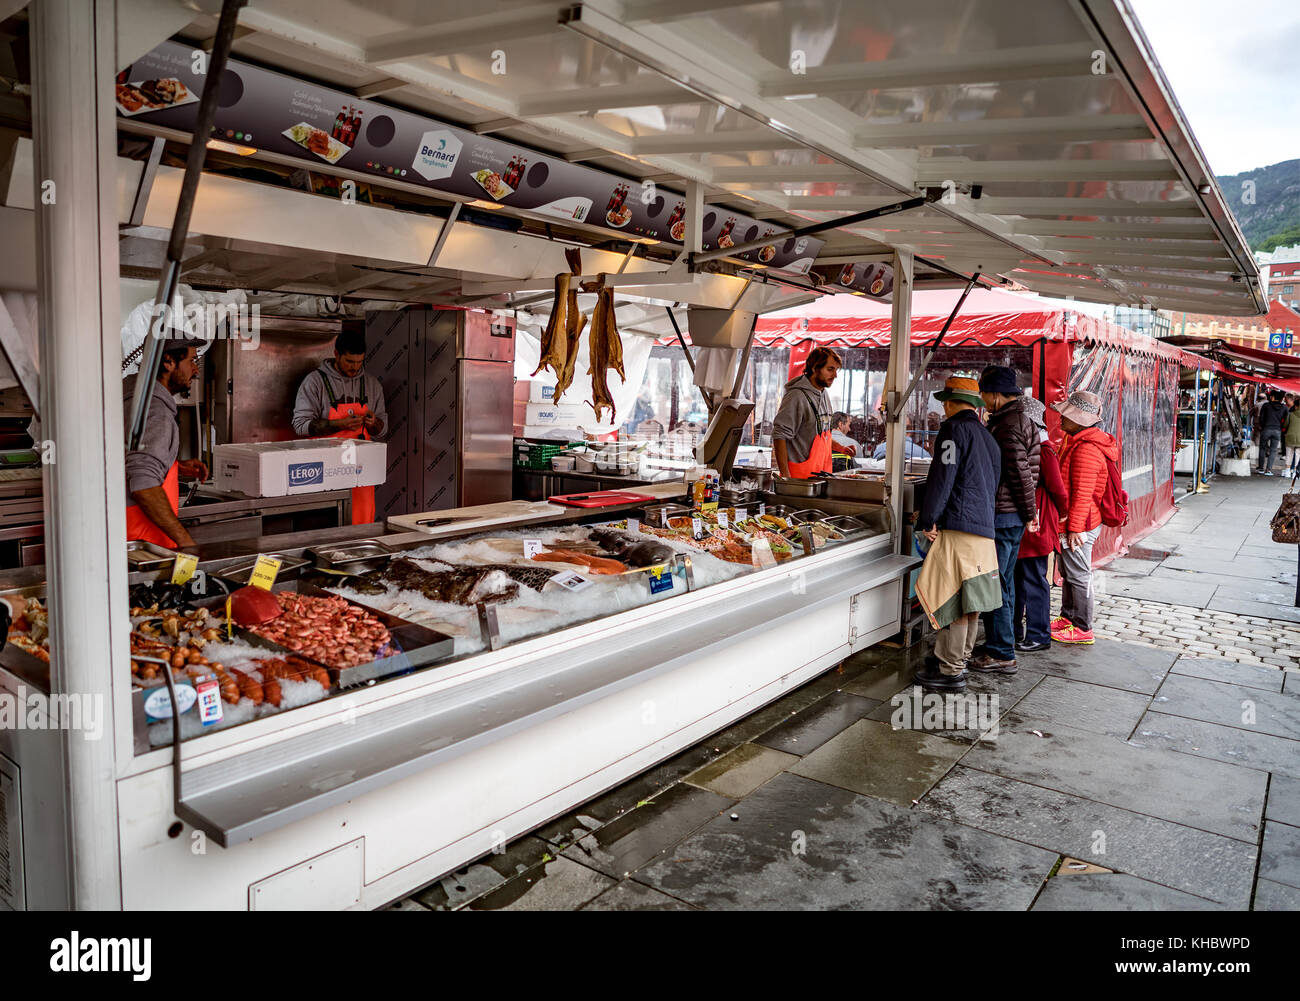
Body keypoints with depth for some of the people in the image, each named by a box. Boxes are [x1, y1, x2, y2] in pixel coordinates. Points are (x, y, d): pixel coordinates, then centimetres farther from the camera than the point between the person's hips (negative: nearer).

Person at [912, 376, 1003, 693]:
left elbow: (942, 478, -16)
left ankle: (950, 671, -1)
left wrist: (928, 520, -10)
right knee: (970, 598, 14)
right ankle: (958, 658, 25)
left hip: (958, 524, -9)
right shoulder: (987, 436, 19)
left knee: (951, 597, -5)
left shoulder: (954, 429, -7)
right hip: (984, 526, 9)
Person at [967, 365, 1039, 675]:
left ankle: (1002, 655, 3)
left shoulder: (1008, 425, -18)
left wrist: (1029, 512, -10)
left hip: (1003, 517, -11)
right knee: (1003, 582, 18)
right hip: (1012, 516, 11)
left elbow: (1020, 474, -20)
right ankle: (1000, 643, 29)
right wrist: (1029, 511, 19)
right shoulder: (1020, 420, 16)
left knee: (995, 584, -4)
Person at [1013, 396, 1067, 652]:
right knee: (1018, 578, 15)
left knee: (1034, 580, -1)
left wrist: (1061, 513, -1)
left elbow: (1057, 488, -15)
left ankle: (1039, 636, 10)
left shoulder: (1043, 449, -15)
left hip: (1037, 525, -9)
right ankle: (1016, 630, 27)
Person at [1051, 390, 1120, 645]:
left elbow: (1082, 494, -23)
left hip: (1079, 525, -11)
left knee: (1078, 576, -1)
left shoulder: (1086, 449, -21)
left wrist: (1075, 528, -22)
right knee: (1067, 573, 20)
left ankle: (1082, 628, 9)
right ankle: (1068, 617, 33)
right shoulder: (1076, 442, 13)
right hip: (1071, 522, 11)